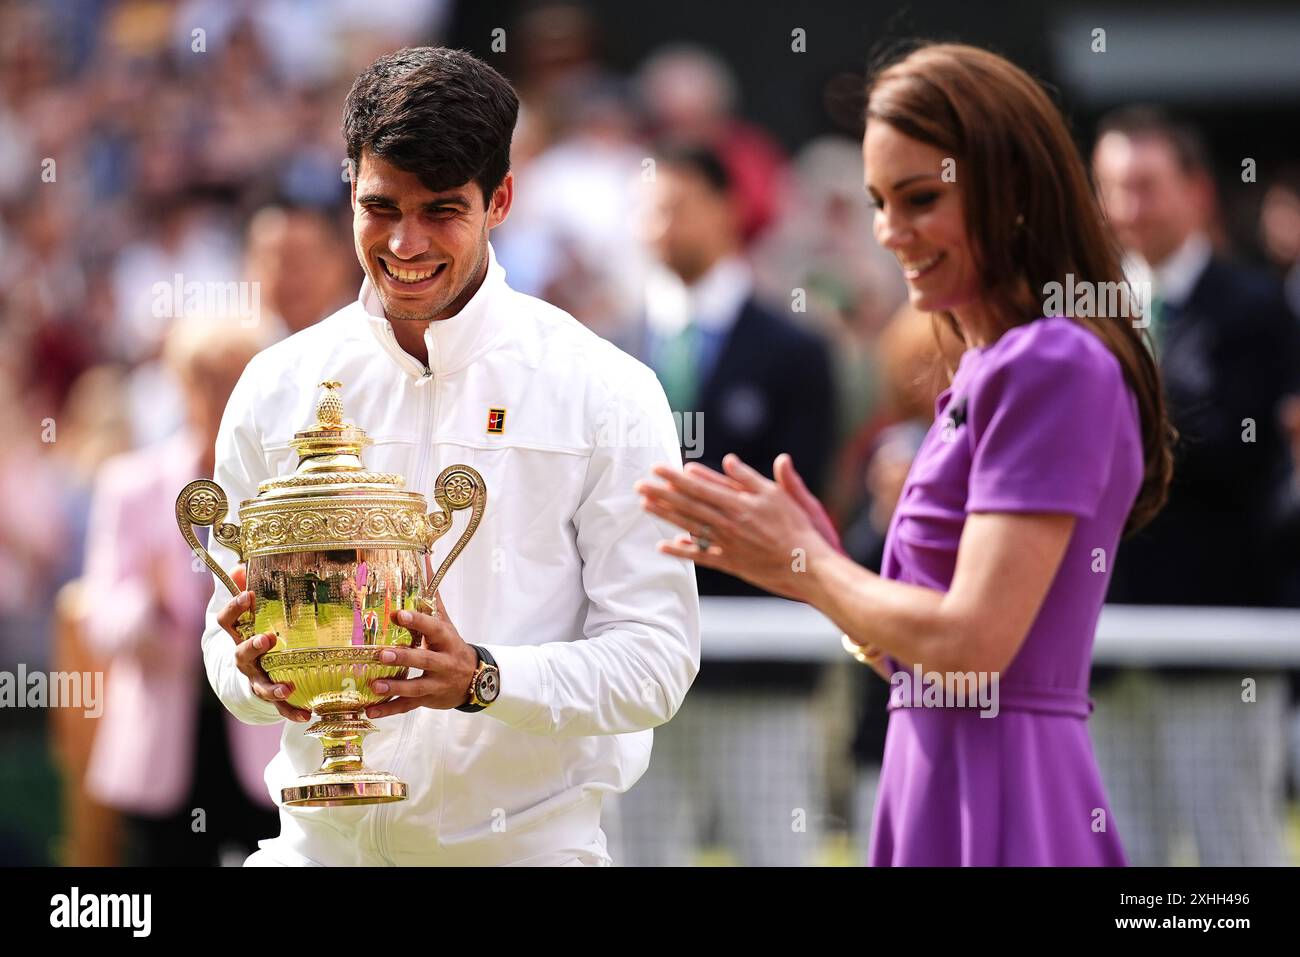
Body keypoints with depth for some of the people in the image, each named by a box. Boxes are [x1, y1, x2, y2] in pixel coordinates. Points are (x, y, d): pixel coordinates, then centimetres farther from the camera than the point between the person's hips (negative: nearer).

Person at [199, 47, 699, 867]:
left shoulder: (605, 393, -4)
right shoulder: (277, 390, 5)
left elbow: (655, 658, -9)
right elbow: (231, 640, 8)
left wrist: (481, 677, -25)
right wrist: (258, 675, -16)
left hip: (528, 838, -2)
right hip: (324, 839, 2)